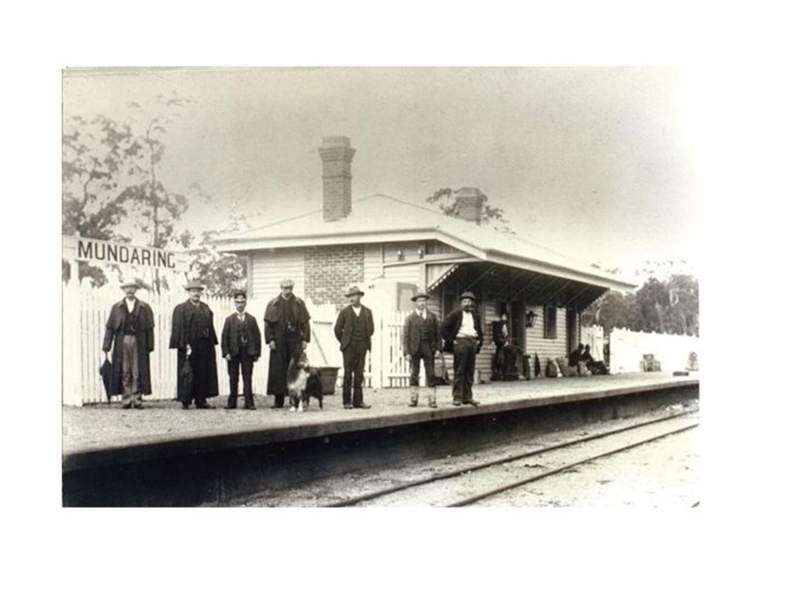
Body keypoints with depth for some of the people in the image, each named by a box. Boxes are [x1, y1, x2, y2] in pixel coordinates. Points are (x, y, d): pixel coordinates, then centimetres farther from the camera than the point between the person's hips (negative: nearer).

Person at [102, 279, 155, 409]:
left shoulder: (145, 308, 8)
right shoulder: (116, 308, 10)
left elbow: (149, 328, 4)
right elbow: (110, 328, 6)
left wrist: (150, 347, -3)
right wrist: (107, 347, -1)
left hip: (138, 343, -1)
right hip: (122, 343, 1)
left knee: (138, 373, -1)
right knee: (124, 373, 1)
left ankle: (137, 400, 3)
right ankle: (126, 400, 4)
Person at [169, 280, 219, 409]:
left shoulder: (206, 308, 15)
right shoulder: (181, 309, -1)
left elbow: (210, 327, 13)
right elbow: (179, 328, -8)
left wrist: (212, 343, 5)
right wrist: (184, 345, -17)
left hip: (204, 346, 5)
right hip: (189, 345, -5)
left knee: (203, 373, 6)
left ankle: (201, 401, 11)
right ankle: (185, 401, 5)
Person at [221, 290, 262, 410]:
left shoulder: (251, 319, 7)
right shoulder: (229, 319, 6)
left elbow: (257, 336, 4)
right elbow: (225, 337, 2)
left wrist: (257, 353, -2)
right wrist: (226, 352, -8)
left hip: (247, 352, 0)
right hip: (233, 353, 0)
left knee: (248, 378, 0)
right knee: (233, 379, 5)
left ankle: (249, 403, 3)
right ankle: (232, 402, 12)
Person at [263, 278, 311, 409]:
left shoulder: (299, 304, 7)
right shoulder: (273, 304, 6)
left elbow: (305, 322, 6)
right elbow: (267, 323, 3)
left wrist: (305, 339, -2)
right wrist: (270, 339, -5)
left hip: (295, 341, 0)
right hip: (279, 341, 0)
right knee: (278, 370, 1)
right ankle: (279, 399, 7)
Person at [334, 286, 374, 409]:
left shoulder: (367, 312, 7)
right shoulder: (344, 312, 1)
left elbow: (371, 329, 14)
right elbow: (337, 329, 5)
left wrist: (366, 341, 11)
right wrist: (344, 342, 7)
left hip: (362, 347, 2)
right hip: (349, 347, -2)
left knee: (359, 375, 2)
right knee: (348, 374, -2)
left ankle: (358, 400, 5)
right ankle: (347, 401, 1)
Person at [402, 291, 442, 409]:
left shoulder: (432, 317, 12)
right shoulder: (410, 318, 8)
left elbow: (438, 333, 8)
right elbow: (406, 336, 3)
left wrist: (438, 349, -2)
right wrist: (407, 352, -6)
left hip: (428, 348, 0)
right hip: (415, 349, 0)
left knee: (430, 374, -2)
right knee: (414, 374, 3)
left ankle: (432, 400, 1)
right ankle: (414, 398, 11)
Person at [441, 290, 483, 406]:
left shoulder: (475, 316, 18)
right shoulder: (455, 314, 0)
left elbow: (480, 331, 28)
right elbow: (444, 327, -5)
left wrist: (479, 341, 13)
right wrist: (451, 340, -8)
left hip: (473, 343, 5)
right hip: (460, 342, -5)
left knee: (470, 371, 6)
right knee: (459, 371, -5)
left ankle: (467, 397, 10)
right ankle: (457, 397, -4)